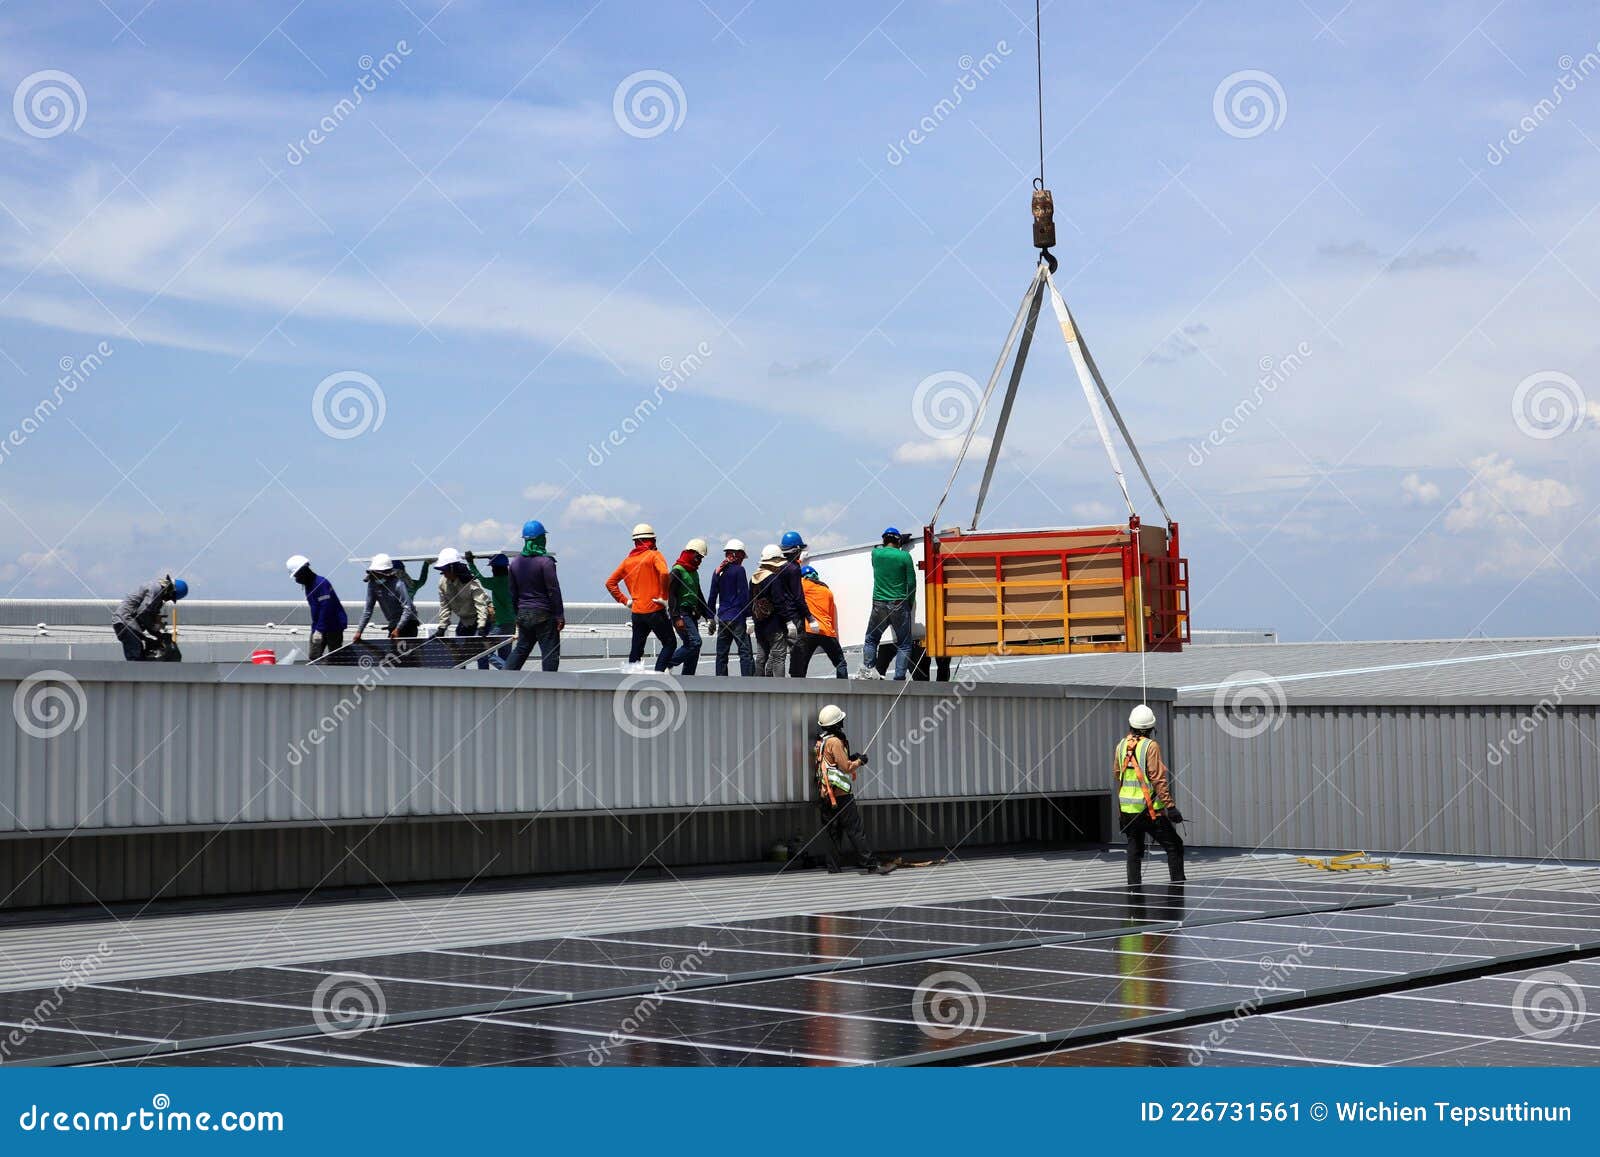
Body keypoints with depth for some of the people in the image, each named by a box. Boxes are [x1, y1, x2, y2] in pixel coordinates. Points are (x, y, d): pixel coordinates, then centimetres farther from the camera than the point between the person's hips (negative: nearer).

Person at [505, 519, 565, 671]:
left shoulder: (515, 563, 7)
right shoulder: (545, 561, -12)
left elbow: (513, 593, 13)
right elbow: (554, 590, -13)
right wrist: (560, 616, -9)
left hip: (523, 614, 6)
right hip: (544, 615, -6)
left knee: (521, 649, 17)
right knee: (550, 651, -1)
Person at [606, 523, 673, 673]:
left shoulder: (628, 560, 13)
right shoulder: (654, 555, -5)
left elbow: (610, 583, 14)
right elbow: (664, 573, -24)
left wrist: (625, 601, 13)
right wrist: (664, 597, -15)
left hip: (637, 612, 6)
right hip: (655, 610, -5)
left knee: (636, 649, 12)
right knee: (670, 644, 4)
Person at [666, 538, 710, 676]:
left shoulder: (694, 572, 19)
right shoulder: (678, 570, -10)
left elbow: (699, 596, 29)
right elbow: (671, 595, -16)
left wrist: (708, 615, 24)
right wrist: (676, 618, -23)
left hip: (692, 614, 9)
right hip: (681, 613, -9)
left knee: (692, 648, 5)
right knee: (695, 643, -20)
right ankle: (666, 664, -14)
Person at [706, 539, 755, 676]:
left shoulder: (718, 571, 11)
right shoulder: (739, 570, -7)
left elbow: (713, 597, 14)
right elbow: (744, 596, -11)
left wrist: (712, 618, 20)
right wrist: (749, 616, -8)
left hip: (722, 618, 7)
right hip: (737, 617, -7)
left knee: (721, 654, 9)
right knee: (745, 652, -8)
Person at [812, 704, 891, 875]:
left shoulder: (819, 742, 13)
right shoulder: (835, 742, -15)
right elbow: (846, 767, -17)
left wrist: (849, 759, 17)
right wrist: (859, 761, 0)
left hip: (825, 795, 9)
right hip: (840, 794, -9)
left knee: (834, 832, 11)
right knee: (856, 830, -7)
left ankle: (833, 867, 10)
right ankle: (870, 864, -8)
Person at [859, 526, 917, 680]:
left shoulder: (876, 553, 2)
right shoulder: (905, 556, -5)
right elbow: (912, 583, -2)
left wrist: (901, 544, 37)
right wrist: (910, 604, 11)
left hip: (879, 605, 2)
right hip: (899, 605, -2)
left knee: (870, 640, 17)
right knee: (904, 644, 5)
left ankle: (867, 671, 3)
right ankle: (899, 678, -3)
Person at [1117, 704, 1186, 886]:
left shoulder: (1122, 746, 5)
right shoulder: (1150, 746, -13)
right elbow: (1158, 778, -17)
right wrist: (1169, 805, -16)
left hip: (1127, 809, 6)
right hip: (1149, 809, -6)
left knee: (1134, 851, 14)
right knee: (1174, 847, 2)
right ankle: (1178, 885, -4)